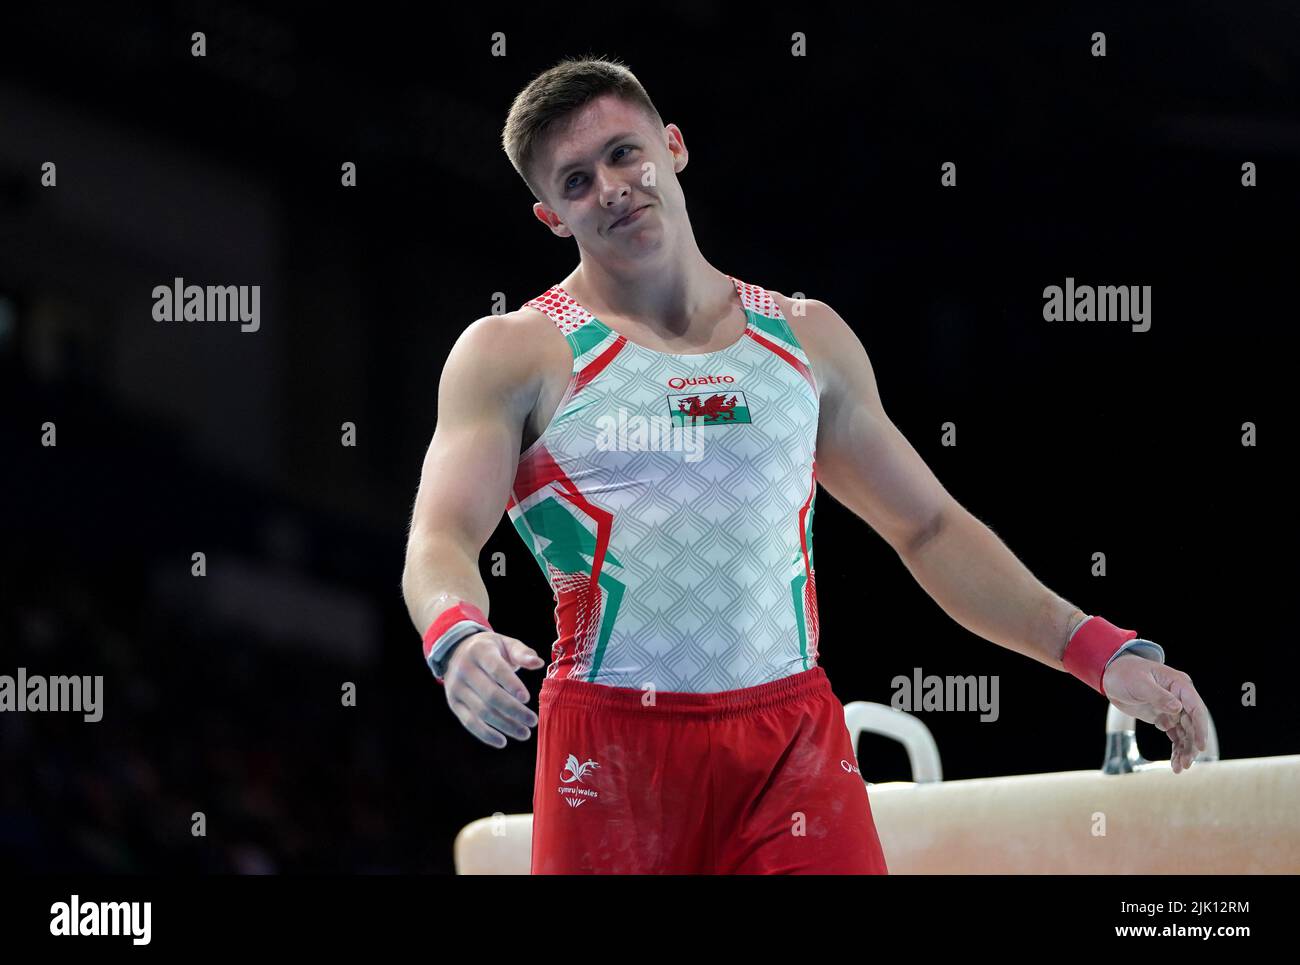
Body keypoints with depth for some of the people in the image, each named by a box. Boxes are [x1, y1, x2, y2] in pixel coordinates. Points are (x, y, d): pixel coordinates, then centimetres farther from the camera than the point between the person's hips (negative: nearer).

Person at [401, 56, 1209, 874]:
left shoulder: (806, 340, 16)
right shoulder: (516, 357, 4)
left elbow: (930, 529, 22)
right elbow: (440, 540, -7)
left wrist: (1101, 652, 14)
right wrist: (458, 638, -31)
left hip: (795, 746, 2)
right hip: (611, 744, -2)